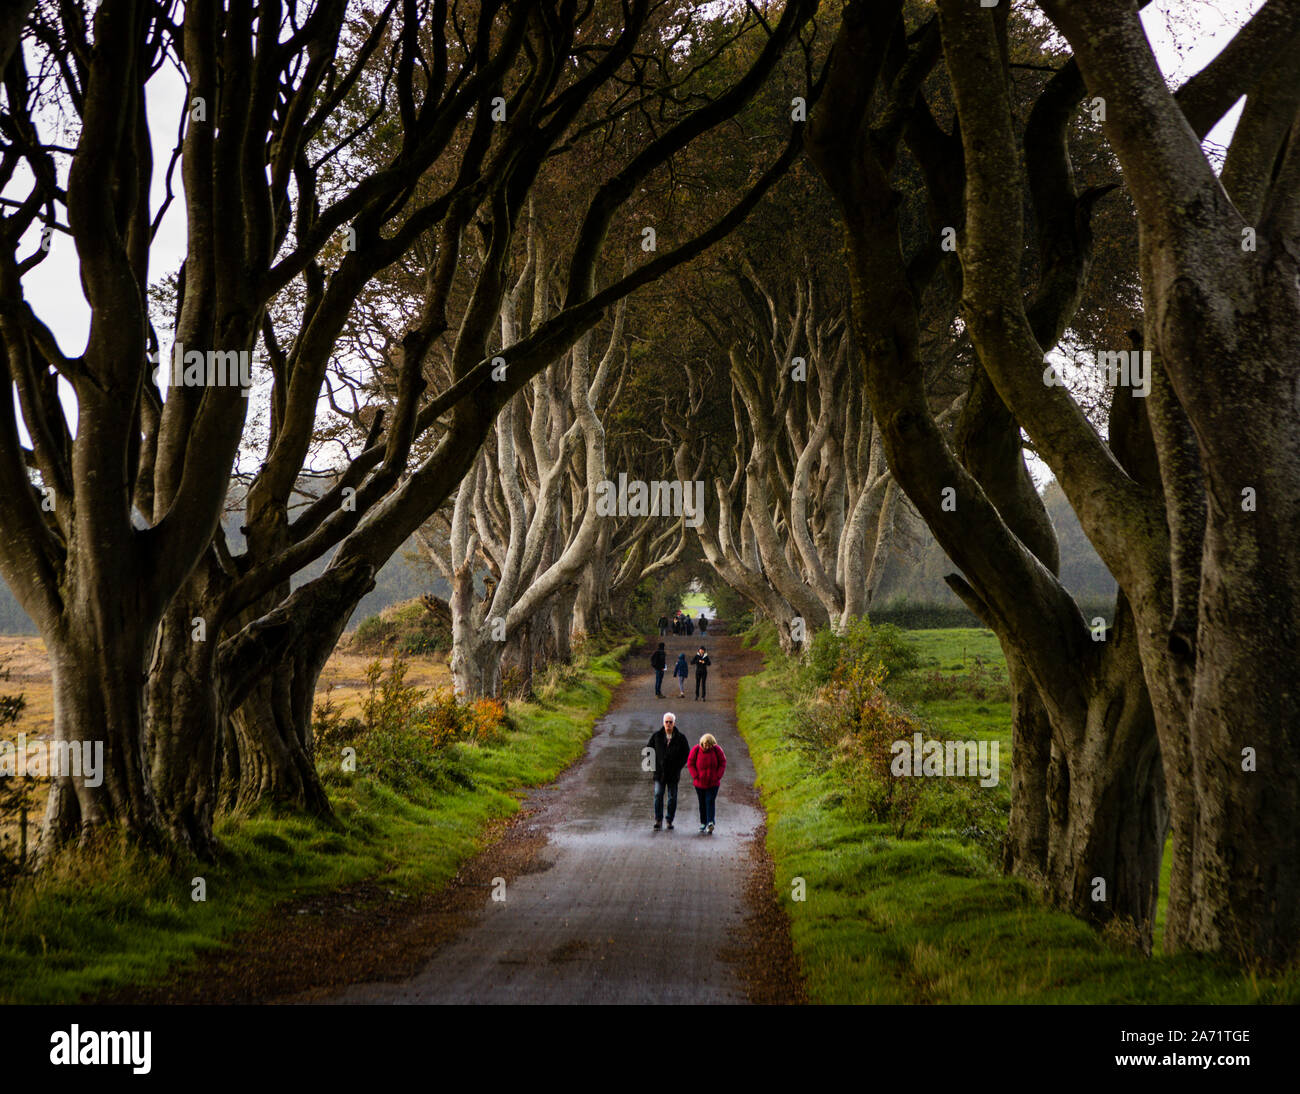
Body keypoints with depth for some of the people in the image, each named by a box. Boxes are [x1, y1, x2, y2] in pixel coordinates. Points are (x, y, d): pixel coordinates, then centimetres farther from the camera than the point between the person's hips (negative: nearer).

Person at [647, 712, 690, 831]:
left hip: (673, 773, 0)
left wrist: (678, 766, -1)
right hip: (659, 772, 0)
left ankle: (669, 821, 13)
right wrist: (653, 764, 5)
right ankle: (658, 820, -4)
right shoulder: (656, 735, 2)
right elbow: (648, 749, 14)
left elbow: (686, 754, 7)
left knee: (672, 797, 3)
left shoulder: (680, 737, 0)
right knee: (658, 795, -9)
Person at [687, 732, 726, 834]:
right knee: (702, 803, 8)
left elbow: (723, 763, 1)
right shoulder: (696, 750, -9)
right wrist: (696, 776, -9)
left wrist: (718, 776, -8)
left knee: (710, 801, -13)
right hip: (700, 783, 1)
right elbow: (690, 763, -1)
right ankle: (703, 823, 17)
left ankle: (710, 823, -22)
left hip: (713, 783, -1)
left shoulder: (717, 749, -8)